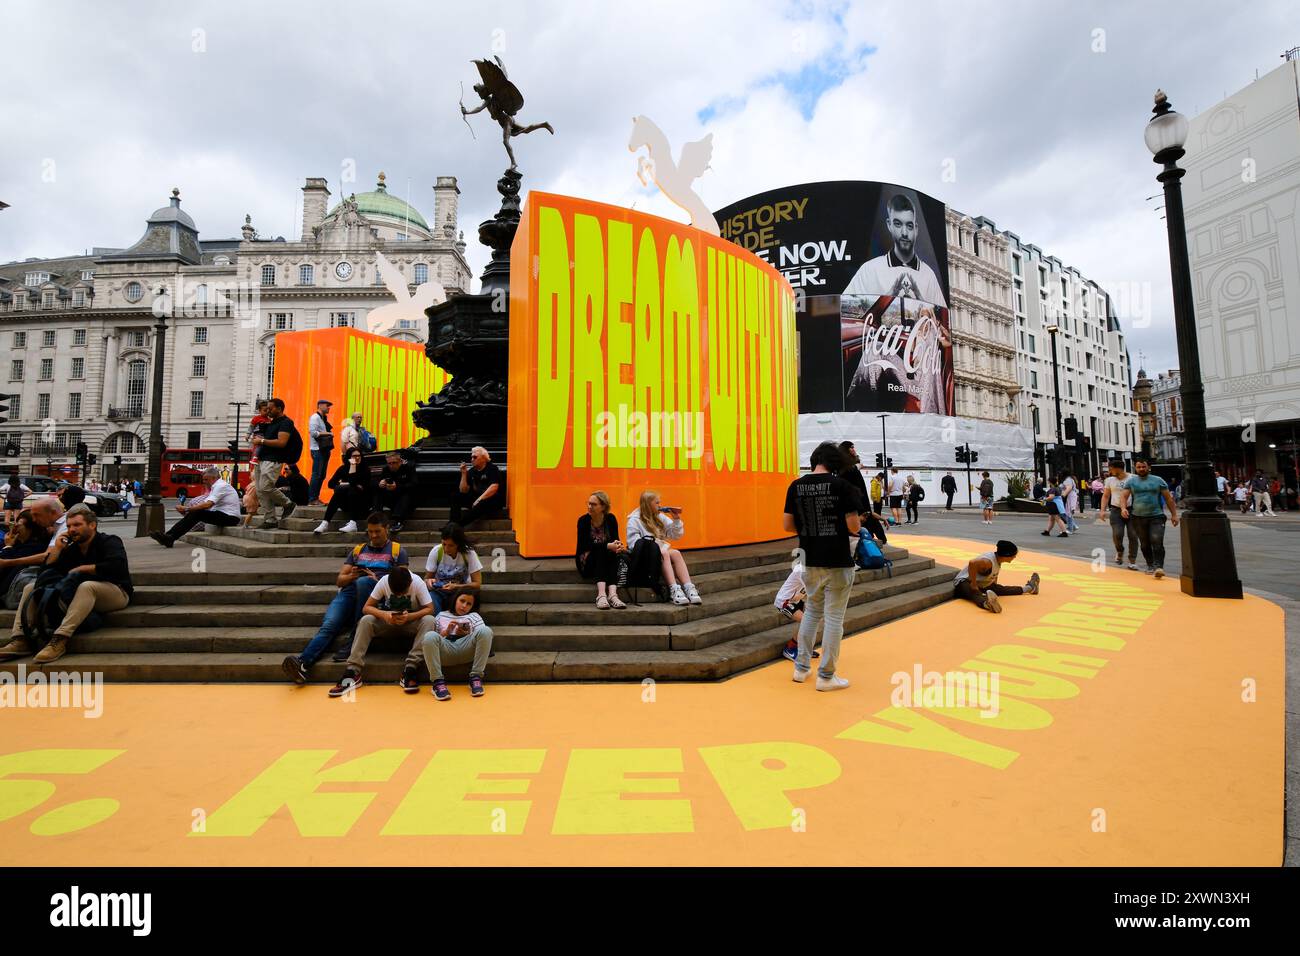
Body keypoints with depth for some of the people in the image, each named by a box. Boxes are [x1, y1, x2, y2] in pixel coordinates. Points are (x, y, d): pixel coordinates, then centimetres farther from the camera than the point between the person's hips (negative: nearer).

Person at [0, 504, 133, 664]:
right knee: (31, 588, 2)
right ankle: (20, 640, -15)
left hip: (115, 591, -8)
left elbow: (115, 566, -21)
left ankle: (60, 640, -45)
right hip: (77, 592, 8)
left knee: (87, 586, -38)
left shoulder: (109, 541, -2)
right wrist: (56, 549, 3)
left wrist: (81, 569, -8)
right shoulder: (71, 549, 18)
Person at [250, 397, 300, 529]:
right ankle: (270, 519, 8)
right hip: (262, 459, 10)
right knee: (260, 491, 5)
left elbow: (281, 442, -19)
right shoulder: (272, 423, 23)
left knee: (266, 487, -19)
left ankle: (288, 503, 3)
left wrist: (262, 441, -13)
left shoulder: (285, 422, -7)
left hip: (273, 461, -10)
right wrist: (257, 440, 14)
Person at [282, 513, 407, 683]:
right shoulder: (357, 550, 29)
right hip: (350, 590, 4)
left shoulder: (397, 551, 18)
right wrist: (350, 576, 0)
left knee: (363, 581, -38)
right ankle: (303, 662, -47)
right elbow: (339, 580, 24)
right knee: (329, 624, -25)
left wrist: (377, 581, -9)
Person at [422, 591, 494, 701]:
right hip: (445, 649, 0)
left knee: (486, 630, -30)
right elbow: (434, 640, 19)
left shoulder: (474, 615, 30)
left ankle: (476, 677, -27)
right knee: (429, 636, -33)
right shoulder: (441, 615, 31)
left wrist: (467, 634, -5)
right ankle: (438, 682, -29)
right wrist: (447, 631, 1)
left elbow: (482, 636, 12)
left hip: (466, 649, 0)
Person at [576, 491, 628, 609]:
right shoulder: (583, 520, -10)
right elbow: (585, 545, -19)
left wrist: (617, 545, -29)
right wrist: (608, 546, -31)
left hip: (608, 560, 2)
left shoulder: (611, 519, -1)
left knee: (620, 557, -29)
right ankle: (601, 594, -48)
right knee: (601, 552, -33)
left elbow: (615, 539, -3)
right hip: (587, 561, -2)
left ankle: (612, 594, -48)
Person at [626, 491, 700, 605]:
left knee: (676, 553, -25)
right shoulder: (634, 520, -3)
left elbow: (676, 536, 18)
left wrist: (676, 519, 3)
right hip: (643, 557, -5)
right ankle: (674, 590, -45)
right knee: (664, 554, -33)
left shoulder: (660, 517, 15)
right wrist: (657, 548, -23)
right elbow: (633, 544, -14)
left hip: (661, 551, 5)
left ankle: (689, 588, -40)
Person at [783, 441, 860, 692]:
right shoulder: (842, 485, -12)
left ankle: (801, 667, 27)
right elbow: (853, 526, -14)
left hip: (809, 560, 5)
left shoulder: (796, 486, 0)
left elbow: (787, 524, 3)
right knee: (834, 618, 6)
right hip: (837, 561, -5)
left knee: (811, 611, 21)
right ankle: (826, 676, 15)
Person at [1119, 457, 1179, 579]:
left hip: (1156, 516, -2)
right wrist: (1123, 508, -18)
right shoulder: (1131, 481, 6)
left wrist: (1174, 514, 4)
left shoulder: (1158, 480, 5)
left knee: (1157, 542, -14)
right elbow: (1124, 497, 1)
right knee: (1144, 544, 10)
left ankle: (1158, 567, -18)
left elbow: (1168, 498, 7)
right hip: (1138, 517, 2)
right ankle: (1150, 566, 22)